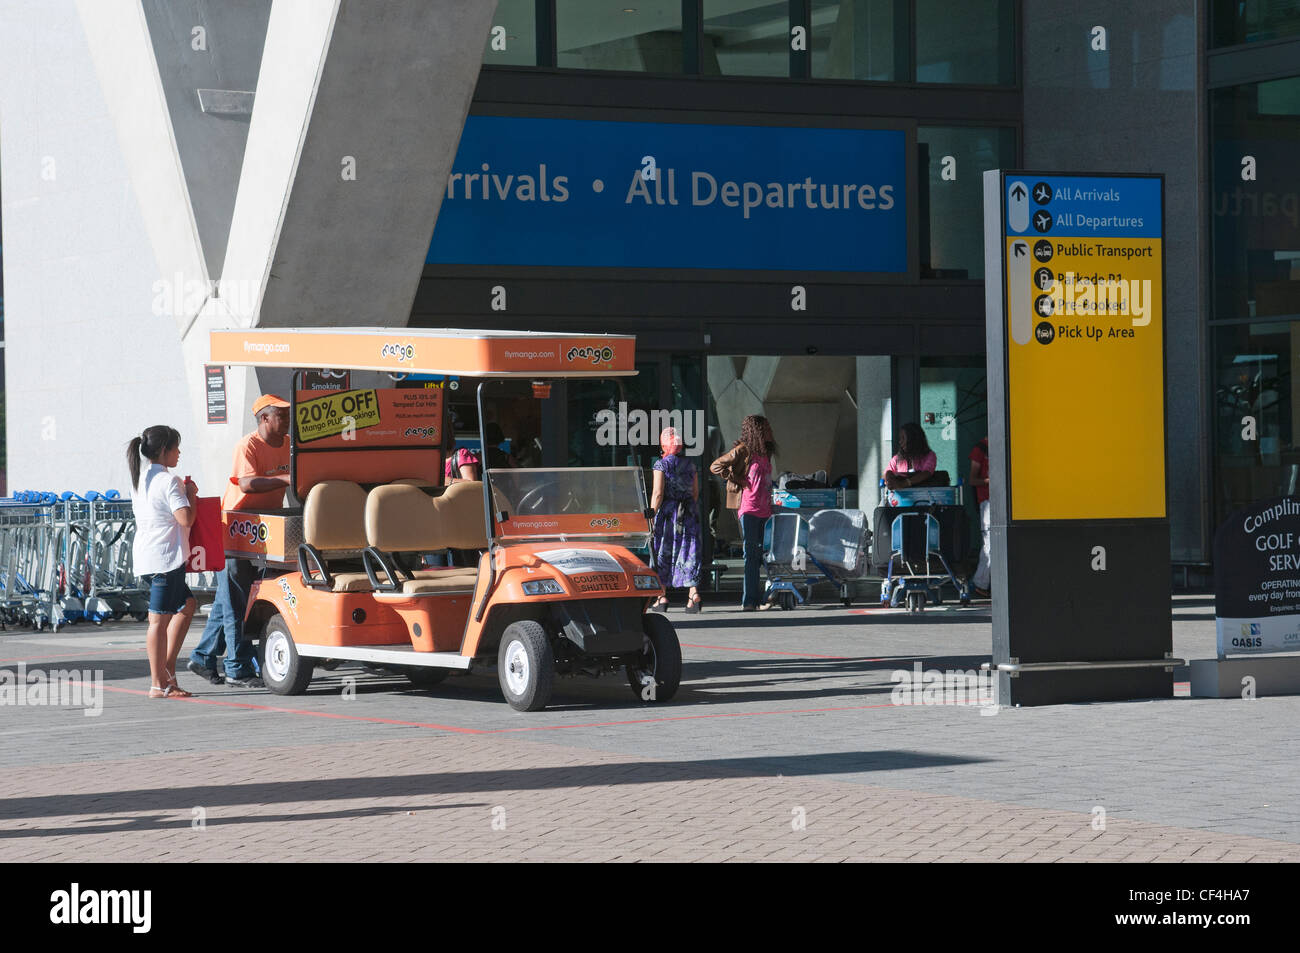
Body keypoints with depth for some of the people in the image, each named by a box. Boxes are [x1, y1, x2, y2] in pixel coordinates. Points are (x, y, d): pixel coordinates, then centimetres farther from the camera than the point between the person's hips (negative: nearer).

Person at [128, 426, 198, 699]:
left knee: (186, 604, 21)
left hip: (144, 558, 10)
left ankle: (167, 666, 17)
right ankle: (159, 684, -5)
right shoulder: (169, 481, -14)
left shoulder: (139, 480, 14)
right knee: (160, 619, -7)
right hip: (165, 557, -10)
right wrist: (191, 495, -3)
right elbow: (186, 518, -21)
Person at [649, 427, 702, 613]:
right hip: (689, 514, 4)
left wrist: (651, 517, -10)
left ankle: (662, 597, 11)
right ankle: (693, 592, -13)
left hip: (667, 513, -4)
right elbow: (695, 493, 12)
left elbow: (658, 493, -13)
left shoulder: (661, 465, -8)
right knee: (689, 555, 3)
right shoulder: (690, 465, 7)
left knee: (662, 555, 7)